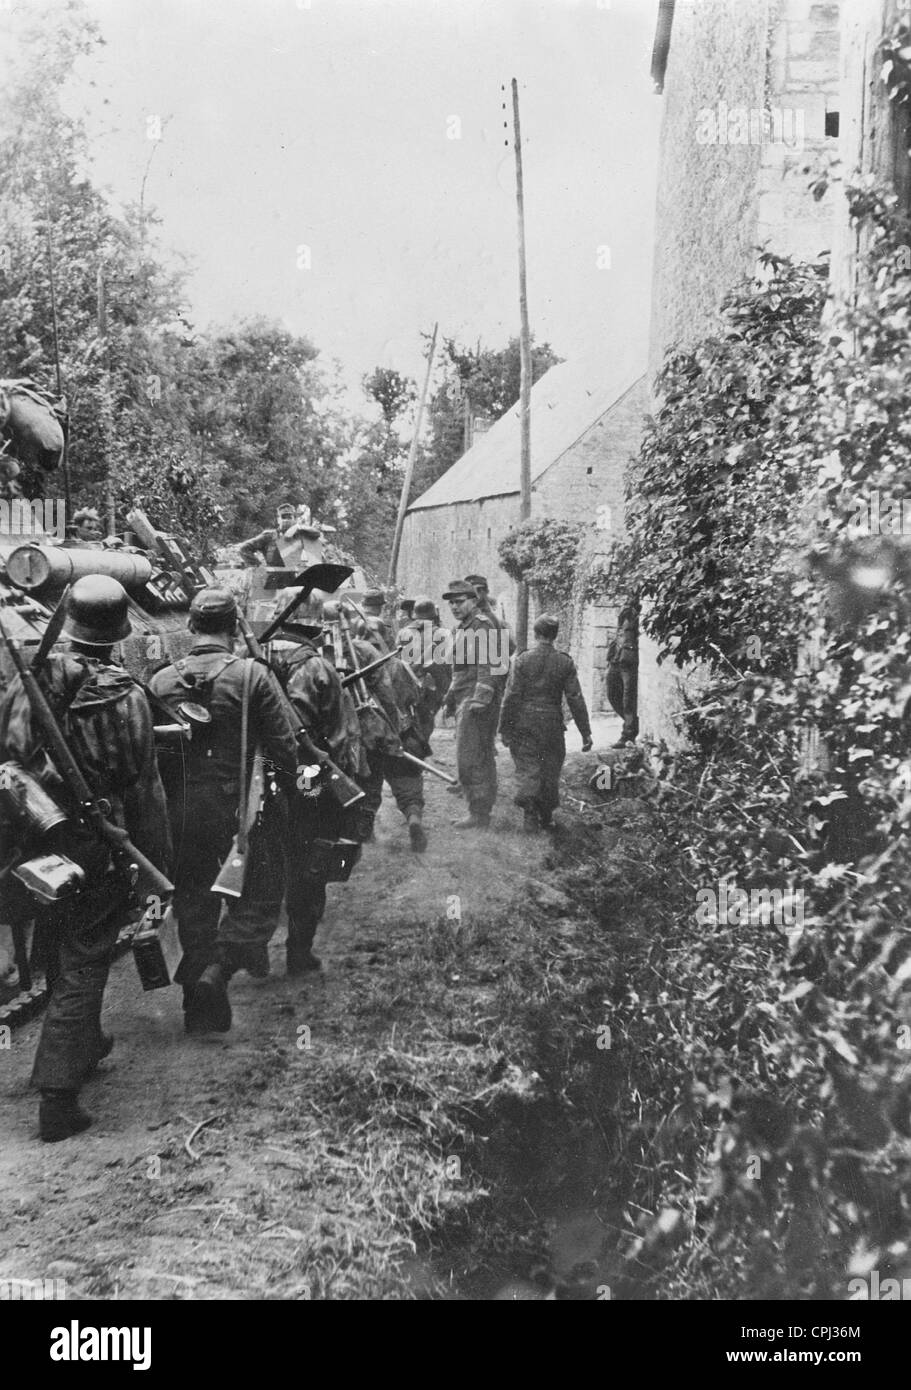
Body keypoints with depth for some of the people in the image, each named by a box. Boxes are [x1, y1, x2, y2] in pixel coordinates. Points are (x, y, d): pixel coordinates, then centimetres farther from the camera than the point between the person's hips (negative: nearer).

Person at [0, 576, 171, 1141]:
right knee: (83, 966, 4)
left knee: (59, 956, 23)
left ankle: (84, 1044, 43)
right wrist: (158, 866, -6)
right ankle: (57, 1096, 4)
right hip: (100, 855, -5)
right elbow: (144, 789, -14)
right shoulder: (126, 696, -17)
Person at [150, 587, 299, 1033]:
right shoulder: (253, 675, -10)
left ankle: (201, 1011, 22)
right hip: (240, 808, -4)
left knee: (193, 903, 15)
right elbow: (284, 744, -10)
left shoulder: (161, 681, 0)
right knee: (258, 896, 12)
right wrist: (283, 790, 6)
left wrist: (169, 802, 15)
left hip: (182, 811, 4)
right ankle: (218, 968, -9)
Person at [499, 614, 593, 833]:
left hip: (524, 723, -1)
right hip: (552, 724, 1)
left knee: (527, 769, 2)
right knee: (550, 770, 14)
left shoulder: (522, 659, -5)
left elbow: (511, 697, -6)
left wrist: (505, 728, 1)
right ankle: (545, 816, 24)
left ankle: (530, 812, -15)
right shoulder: (565, 662, -2)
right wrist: (586, 732, 3)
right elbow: (575, 699, -2)